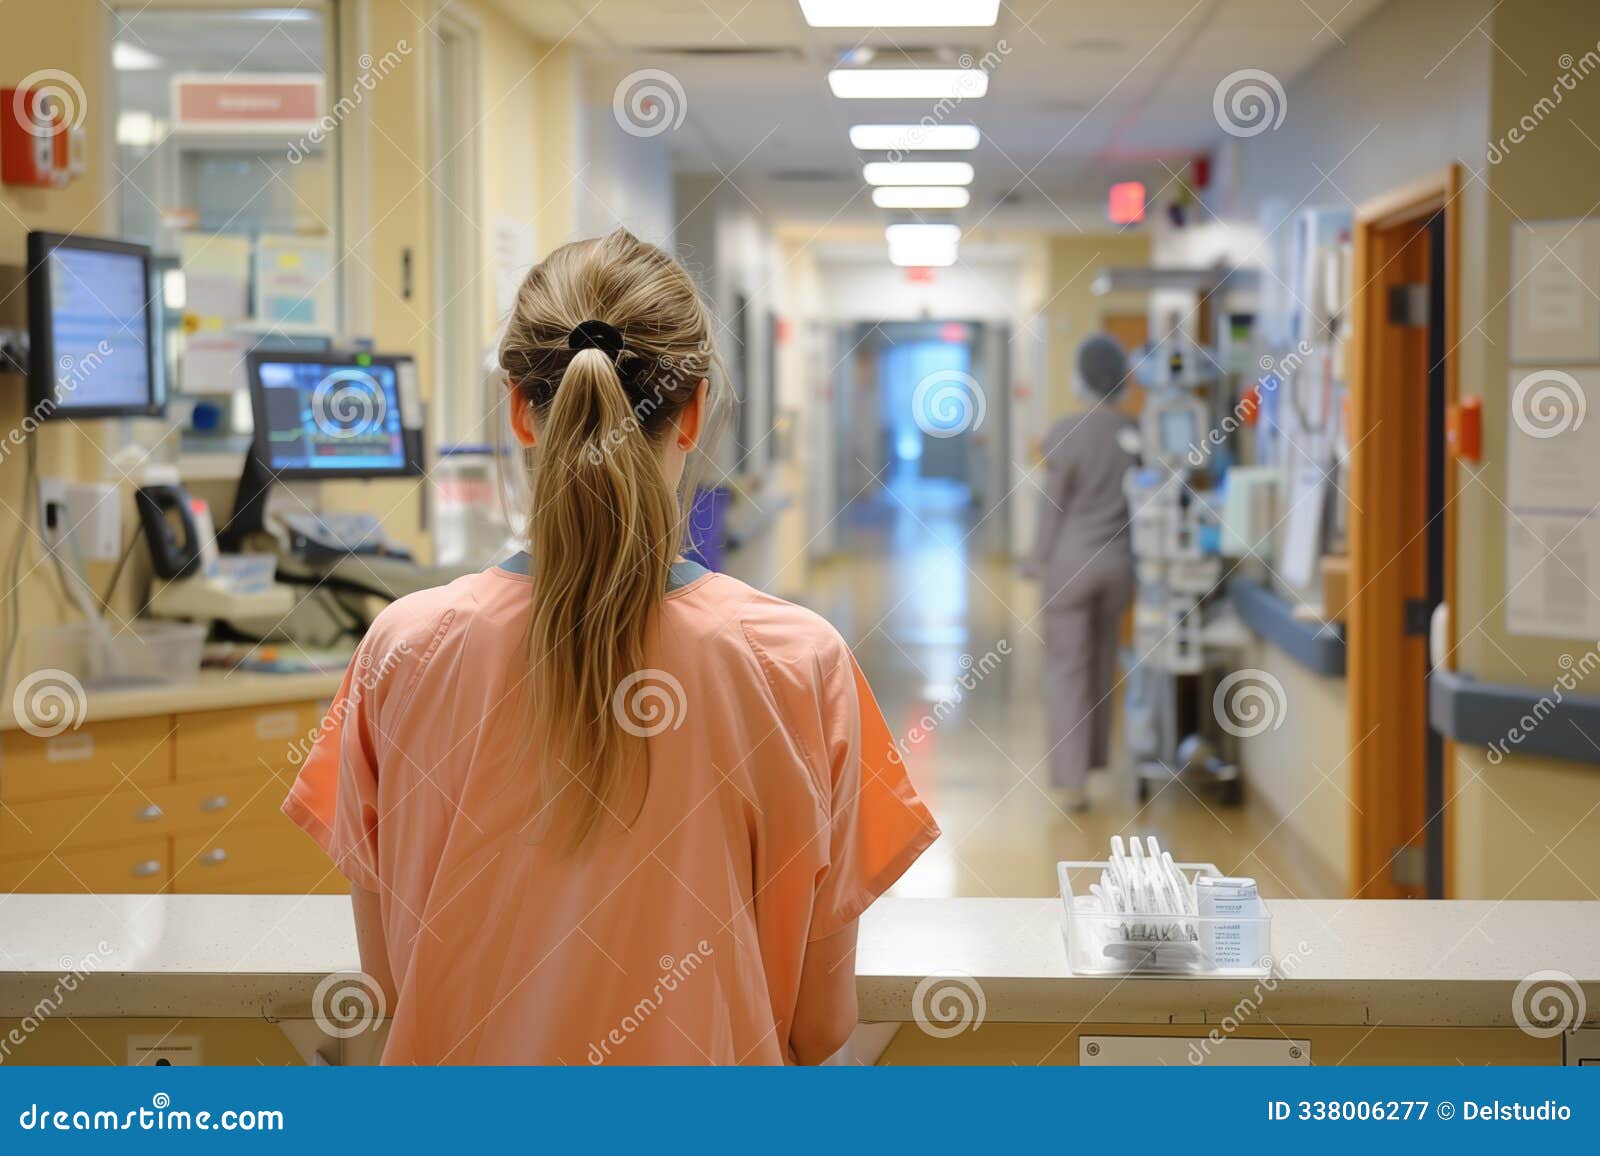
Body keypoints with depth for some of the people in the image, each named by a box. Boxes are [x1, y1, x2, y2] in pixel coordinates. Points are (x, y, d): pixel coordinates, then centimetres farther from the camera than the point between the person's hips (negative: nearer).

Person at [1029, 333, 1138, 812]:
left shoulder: (1065, 433, -13)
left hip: (1069, 563, -4)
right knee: (1102, 662, 21)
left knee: (1067, 669, 0)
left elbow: (1053, 506, -10)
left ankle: (1071, 779, -4)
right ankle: (1094, 754, 34)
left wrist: (1039, 562, 2)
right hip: (1119, 563, 4)